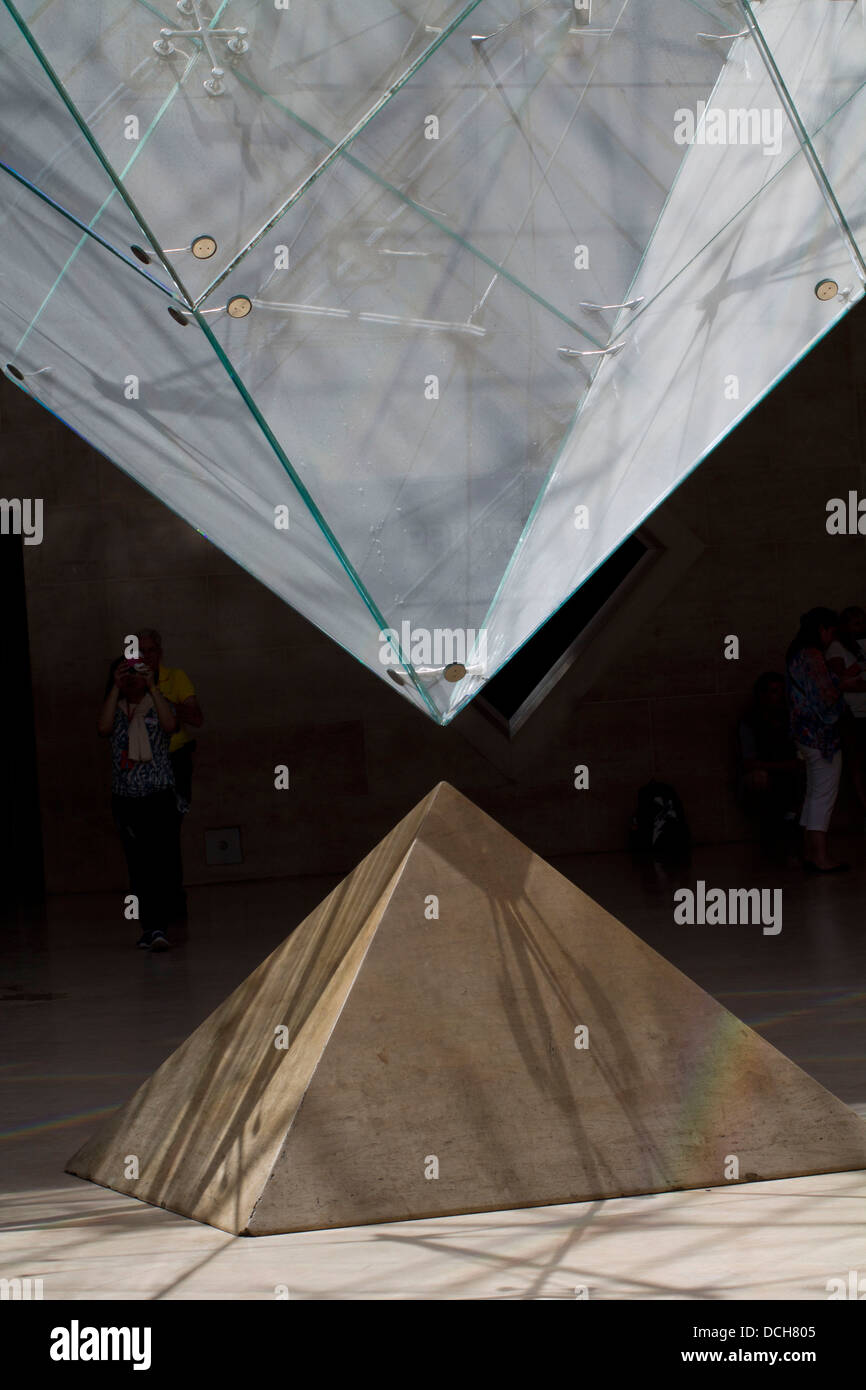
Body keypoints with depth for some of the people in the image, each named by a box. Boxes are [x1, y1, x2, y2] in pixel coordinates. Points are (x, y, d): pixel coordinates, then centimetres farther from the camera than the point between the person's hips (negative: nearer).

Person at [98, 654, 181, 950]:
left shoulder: (158, 705, 6)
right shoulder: (115, 709, 12)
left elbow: (170, 725, -16)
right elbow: (103, 728, -10)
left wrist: (152, 686, -16)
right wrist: (116, 688, -12)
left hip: (160, 795, -3)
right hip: (126, 798, 3)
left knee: (161, 862, -15)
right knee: (137, 866, 4)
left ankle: (159, 927, -22)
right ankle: (148, 928, 10)